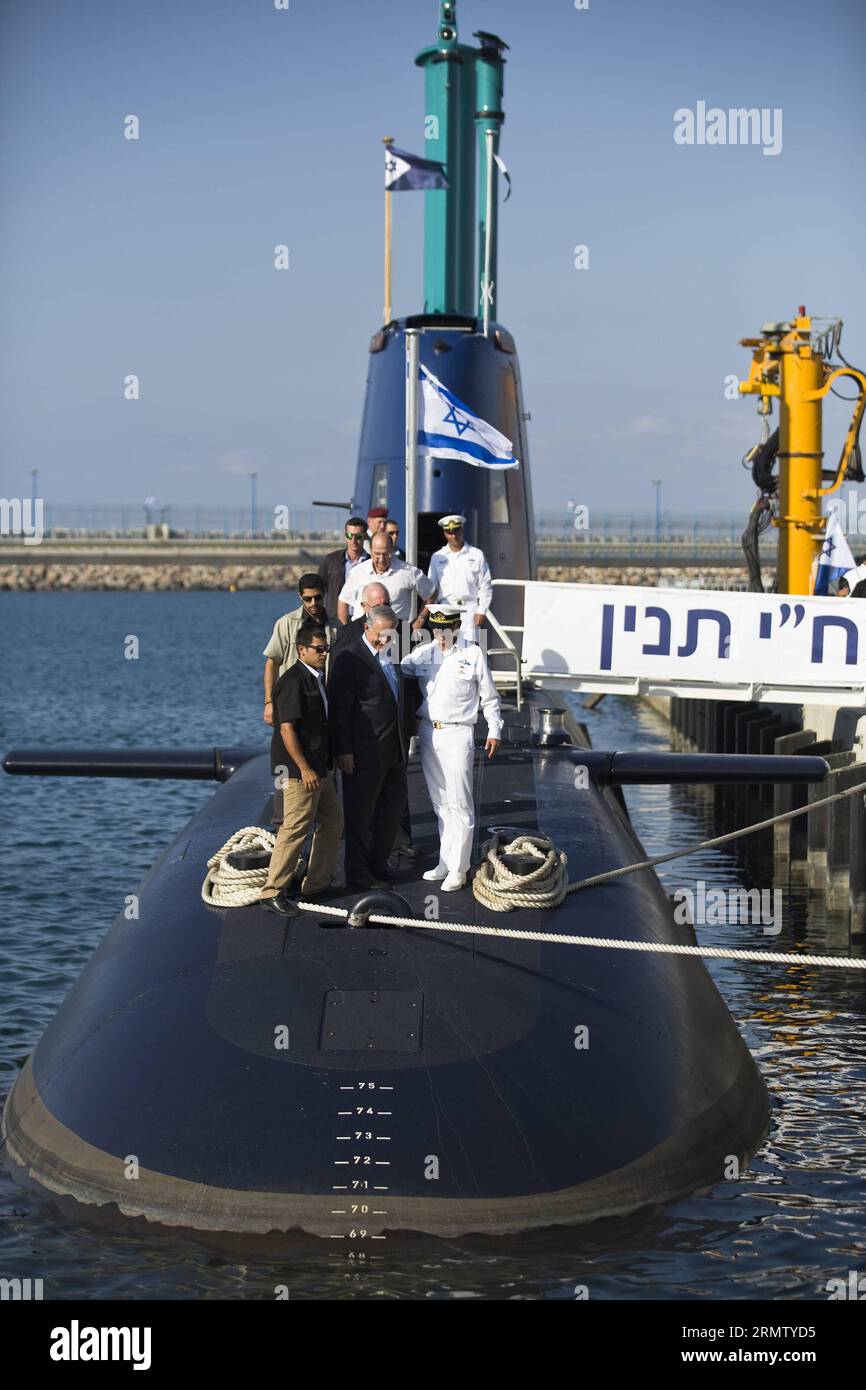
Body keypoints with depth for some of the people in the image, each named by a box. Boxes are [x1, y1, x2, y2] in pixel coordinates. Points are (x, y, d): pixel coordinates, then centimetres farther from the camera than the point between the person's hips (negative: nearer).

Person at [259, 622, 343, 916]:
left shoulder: (316, 678, 14)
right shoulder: (293, 681, -16)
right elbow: (287, 729, -21)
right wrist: (305, 770, -21)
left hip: (320, 767, 10)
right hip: (300, 770, -10)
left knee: (332, 822, 15)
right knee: (296, 828, -11)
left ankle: (317, 884, 24)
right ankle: (272, 893, -7)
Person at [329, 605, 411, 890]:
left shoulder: (390, 655, 12)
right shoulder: (350, 658, -13)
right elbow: (340, 708, -16)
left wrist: (405, 738, 19)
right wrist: (343, 751, -19)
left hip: (394, 749, 8)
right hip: (365, 751, -8)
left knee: (395, 803, 15)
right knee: (361, 812, 2)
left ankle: (378, 863, 30)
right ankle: (357, 873, 11)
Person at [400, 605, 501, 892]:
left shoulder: (473, 654, -3)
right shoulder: (422, 653, 6)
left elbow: (489, 697, 4)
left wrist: (494, 730, 4)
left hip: (457, 734, -4)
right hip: (428, 732, 4)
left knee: (459, 804, -3)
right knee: (440, 803, 12)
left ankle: (458, 869, 2)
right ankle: (445, 862, 20)